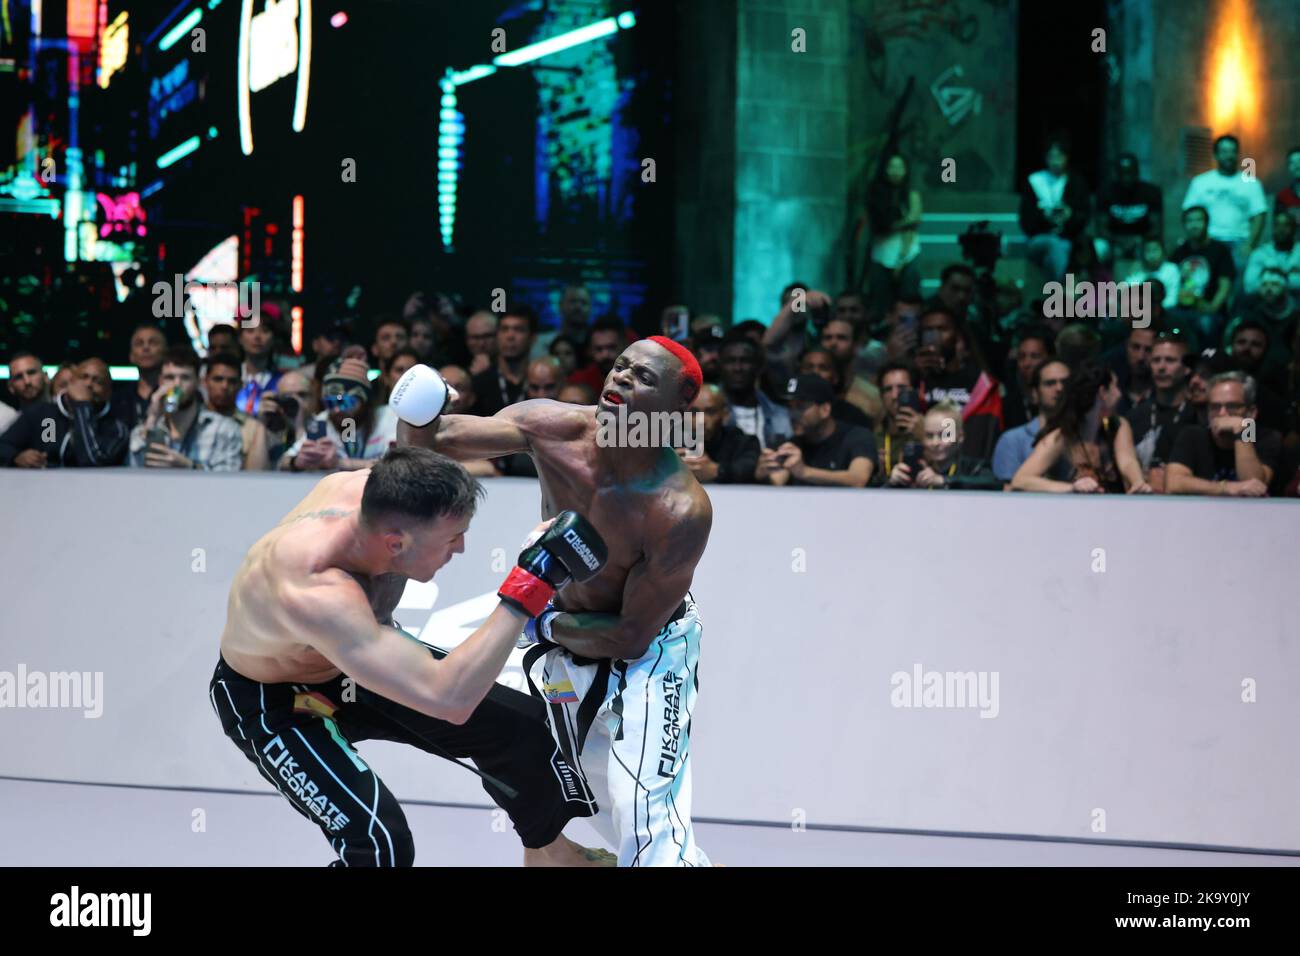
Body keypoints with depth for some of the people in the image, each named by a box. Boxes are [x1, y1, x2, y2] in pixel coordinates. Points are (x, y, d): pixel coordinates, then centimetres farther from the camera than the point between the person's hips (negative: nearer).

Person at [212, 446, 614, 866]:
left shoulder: (375, 490, -26)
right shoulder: (314, 593, -47)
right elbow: (448, 699, -53)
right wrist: (530, 586, -51)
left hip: (362, 659, 7)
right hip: (272, 704, -7)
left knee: (522, 727, 6)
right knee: (381, 841, -28)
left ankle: (547, 851, 36)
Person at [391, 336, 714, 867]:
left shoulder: (681, 512, -33)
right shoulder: (554, 428, -21)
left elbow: (632, 637, -26)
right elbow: (435, 440, -20)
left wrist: (541, 625, -18)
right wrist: (417, 420, -42)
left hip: (649, 651, -6)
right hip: (566, 637, 6)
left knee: (647, 828, -16)